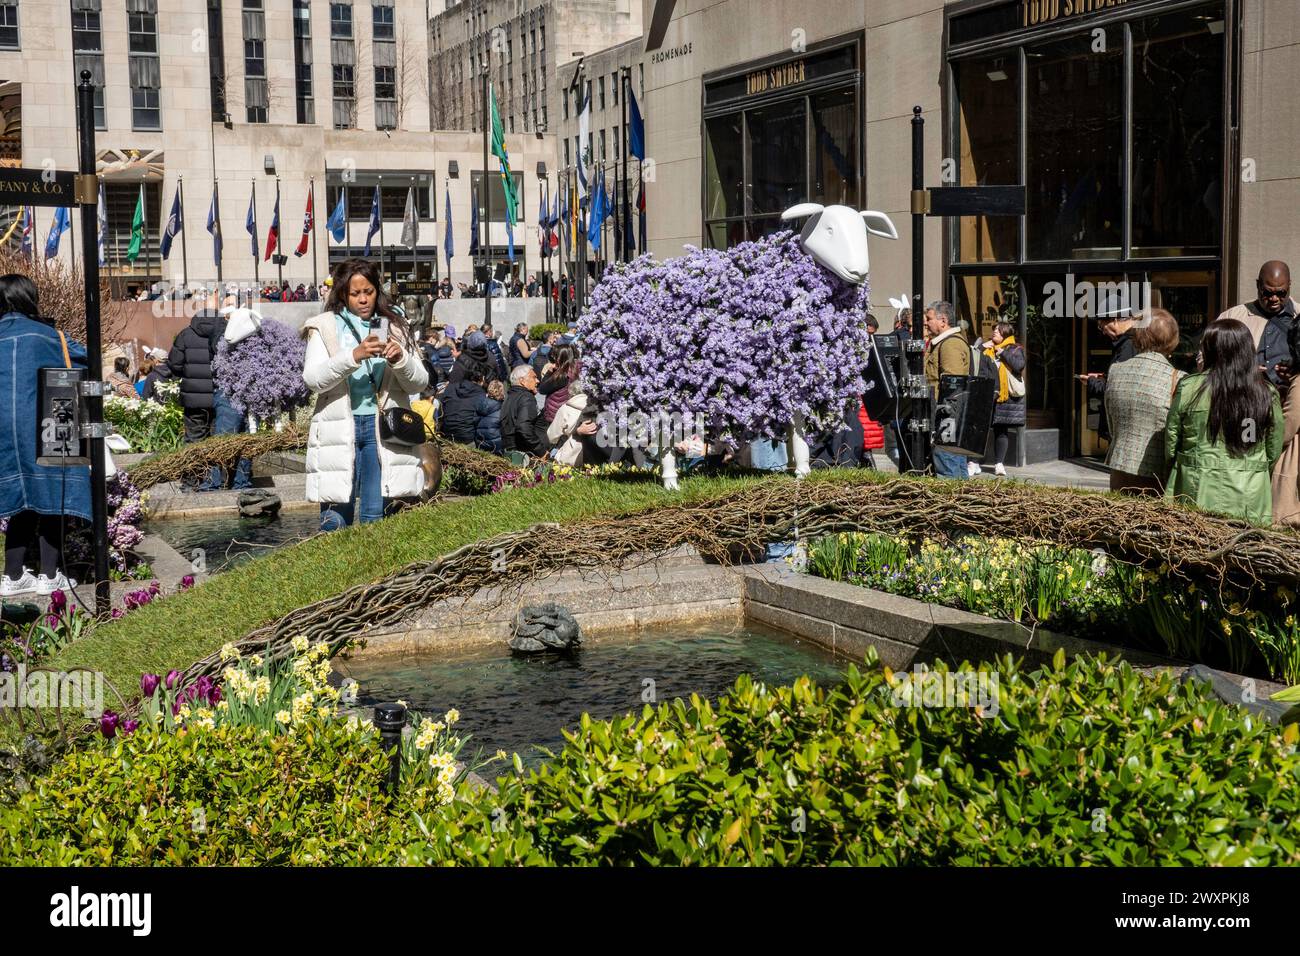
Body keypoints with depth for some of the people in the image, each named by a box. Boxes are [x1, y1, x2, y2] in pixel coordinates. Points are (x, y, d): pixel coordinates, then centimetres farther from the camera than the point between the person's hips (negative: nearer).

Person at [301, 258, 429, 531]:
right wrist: (354, 356, -22)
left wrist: (401, 359, -13)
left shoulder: (394, 327, 11)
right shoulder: (325, 327, 5)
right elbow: (312, 379, -9)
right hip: (339, 427, -1)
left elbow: (419, 383, 8)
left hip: (381, 425, 2)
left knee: (376, 518, 0)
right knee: (336, 520, -3)